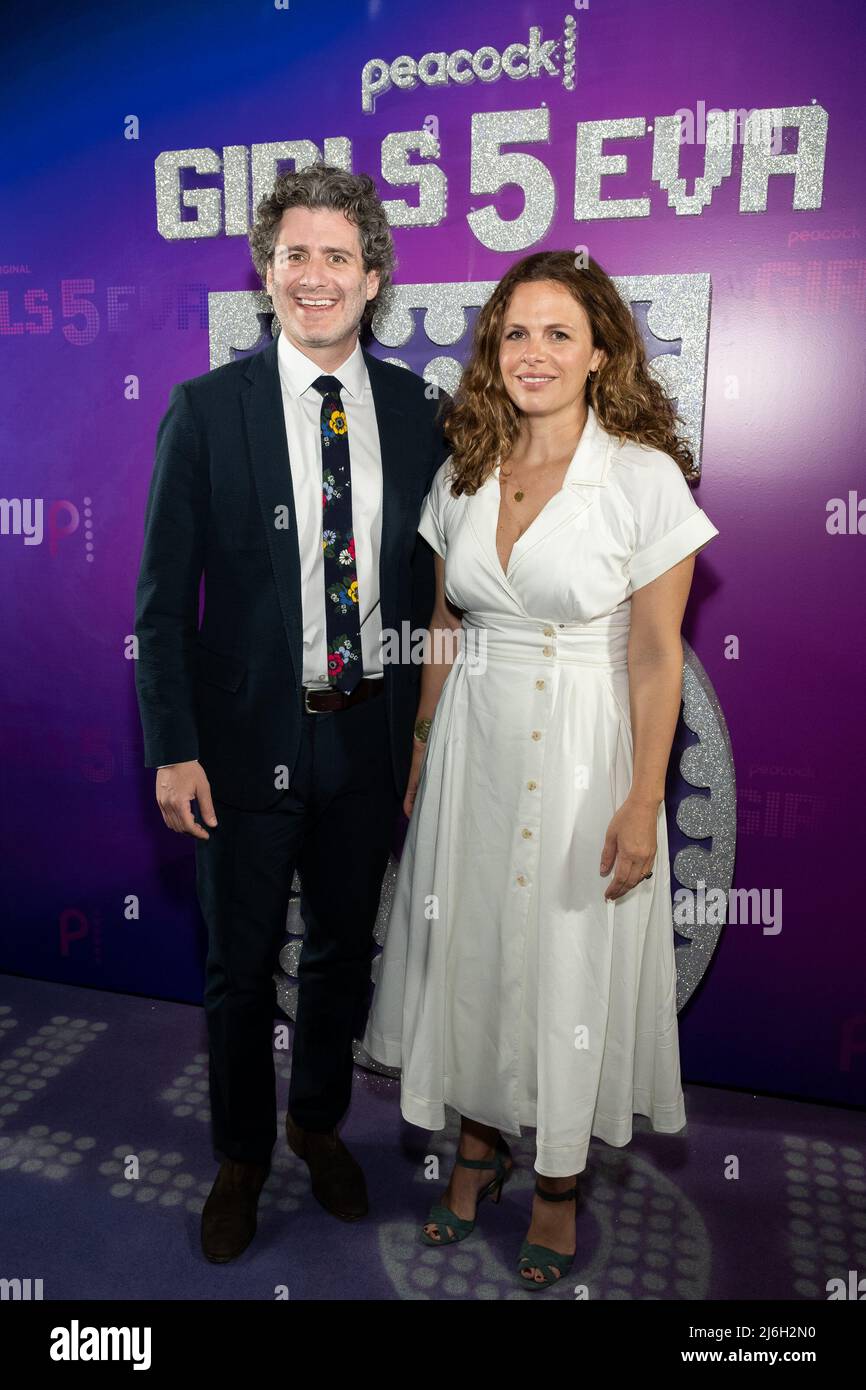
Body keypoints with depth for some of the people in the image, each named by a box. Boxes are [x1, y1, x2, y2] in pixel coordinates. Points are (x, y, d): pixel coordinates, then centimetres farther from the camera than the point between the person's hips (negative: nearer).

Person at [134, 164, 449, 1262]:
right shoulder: (205, 410, -5)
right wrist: (173, 749, -11)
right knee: (240, 964, 13)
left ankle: (320, 1122, 46)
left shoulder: (418, 411, 2)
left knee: (345, 949, 19)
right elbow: (162, 597, -5)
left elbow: (430, 581, 5)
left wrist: (427, 729, 1)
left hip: (370, 730, 3)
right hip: (248, 734, -2)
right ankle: (241, 1156, 40)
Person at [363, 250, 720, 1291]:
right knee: (468, 941, 13)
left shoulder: (645, 476, -10)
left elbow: (656, 653, -10)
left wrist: (642, 803, -12)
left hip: (585, 751, -4)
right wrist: (421, 750, 11)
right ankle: (481, 1139, 39)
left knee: (572, 959, 9)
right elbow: (443, 625, 10)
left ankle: (560, 1177, 34)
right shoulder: (463, 472, 4)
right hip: (472, 742, 4)